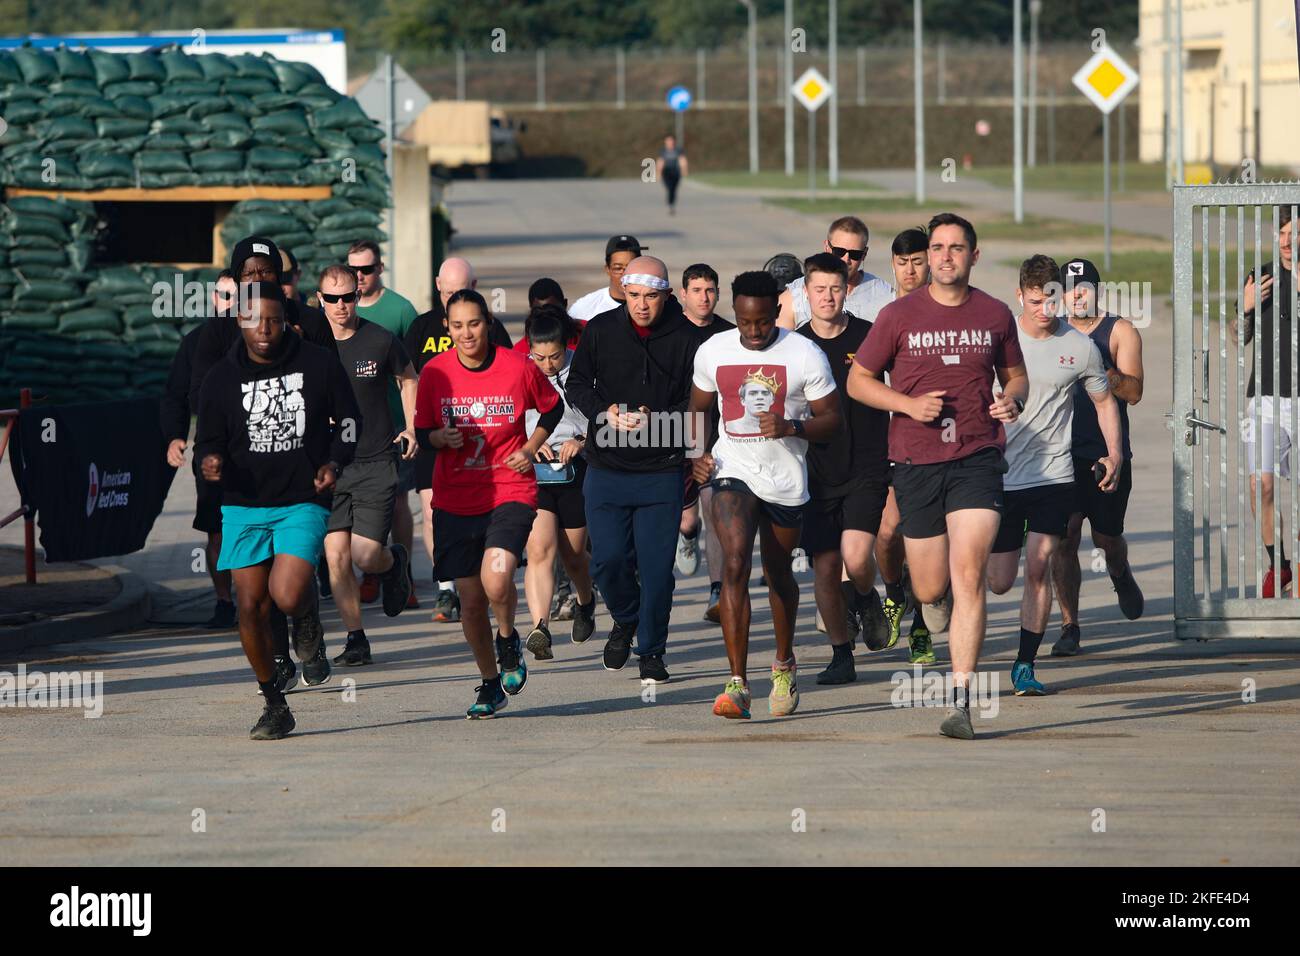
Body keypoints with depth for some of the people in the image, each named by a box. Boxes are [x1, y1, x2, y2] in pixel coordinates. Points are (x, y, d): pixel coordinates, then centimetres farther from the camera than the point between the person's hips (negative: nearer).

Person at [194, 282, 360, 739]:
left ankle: (308, 615, 18)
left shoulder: (318, 364, -1)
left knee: (287, 596, -21)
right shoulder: (221, 378, 2)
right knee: (251, 607, -2)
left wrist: (335, 462, -6)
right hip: (243, 507, 2)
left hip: (303, 501, -2)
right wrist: (210, 461, -15)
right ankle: (274, 706, 15)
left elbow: (348, 419, 10)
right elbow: (208, 440, 9)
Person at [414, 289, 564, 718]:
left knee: (496, 578, -26)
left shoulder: (518, 368, -6)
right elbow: (422, 431, 8)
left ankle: (508, 640, 7)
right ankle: (490, 685, 26)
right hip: (455, 500, 3)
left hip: (510, 491, -3)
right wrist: (441, 438, -14)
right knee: (470, 600, 5)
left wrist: (530, 448, -1)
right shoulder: (435, 373, -3)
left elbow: (553, 409, 12)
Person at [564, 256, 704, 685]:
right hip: (607, 468, 2)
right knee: (608, 559, -2)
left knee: (656, 564, -3)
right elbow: (576, 384, 9)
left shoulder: (687, 339, -4)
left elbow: (698, 402, -2)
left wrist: (654, 421, -17)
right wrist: (605, 413, -10)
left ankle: (652, 651, 12)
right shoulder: (600, 330, 2)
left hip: (662, 471, -2)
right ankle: (625, 620, 29)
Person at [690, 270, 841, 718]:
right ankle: (737, 684, -23)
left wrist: (791, 427, -23)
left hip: (785, 479, 0)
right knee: (735, 564, -19)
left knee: (778, 573, 14)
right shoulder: (712, 352, 1)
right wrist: (700, 453, 1)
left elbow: (832, 420, -4)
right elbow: (700, 408, 18)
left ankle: (784, 665, 41)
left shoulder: (805, 355, -9)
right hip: (733, 470, 0)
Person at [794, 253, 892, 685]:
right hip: (816, 472, 2)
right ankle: (841, 656, 15)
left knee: (856, 557, -18)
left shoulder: (870, 338, -2)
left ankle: (865, 598, 16)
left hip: (866, 468, -2)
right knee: (825, 568, 1)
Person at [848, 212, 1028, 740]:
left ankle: (960, 702, -17)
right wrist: (909, 404, -11)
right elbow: (858, 380, 5)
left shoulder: (995, 315, 4)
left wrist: (1012, 400, -4)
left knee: (969, 575, -16)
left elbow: (1015, 374, 19)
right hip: (916, 461, 0)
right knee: (929, 590, 4)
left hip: (977, 459, 0)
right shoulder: (899, 315, -1)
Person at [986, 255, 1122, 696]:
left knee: (1038, 567, -14)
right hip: (1001, 474, 0)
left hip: (1054, 475, 0)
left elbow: (1104, 400, 16)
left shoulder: (1079, 346, 0)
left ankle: (1025, 664, -3)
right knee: (1000, 582, 5)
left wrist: (1114, 453, 6)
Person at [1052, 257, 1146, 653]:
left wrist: (1098, 368, -23)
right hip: (1062, 453, 1)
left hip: (1107, 453, -1)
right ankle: (1069, 626, -2)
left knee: (1106, 537, 6)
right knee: (1063, 538, -9)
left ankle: (1120, 574, 43)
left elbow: (1133, 392, -8)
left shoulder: (1120, 332, 1)